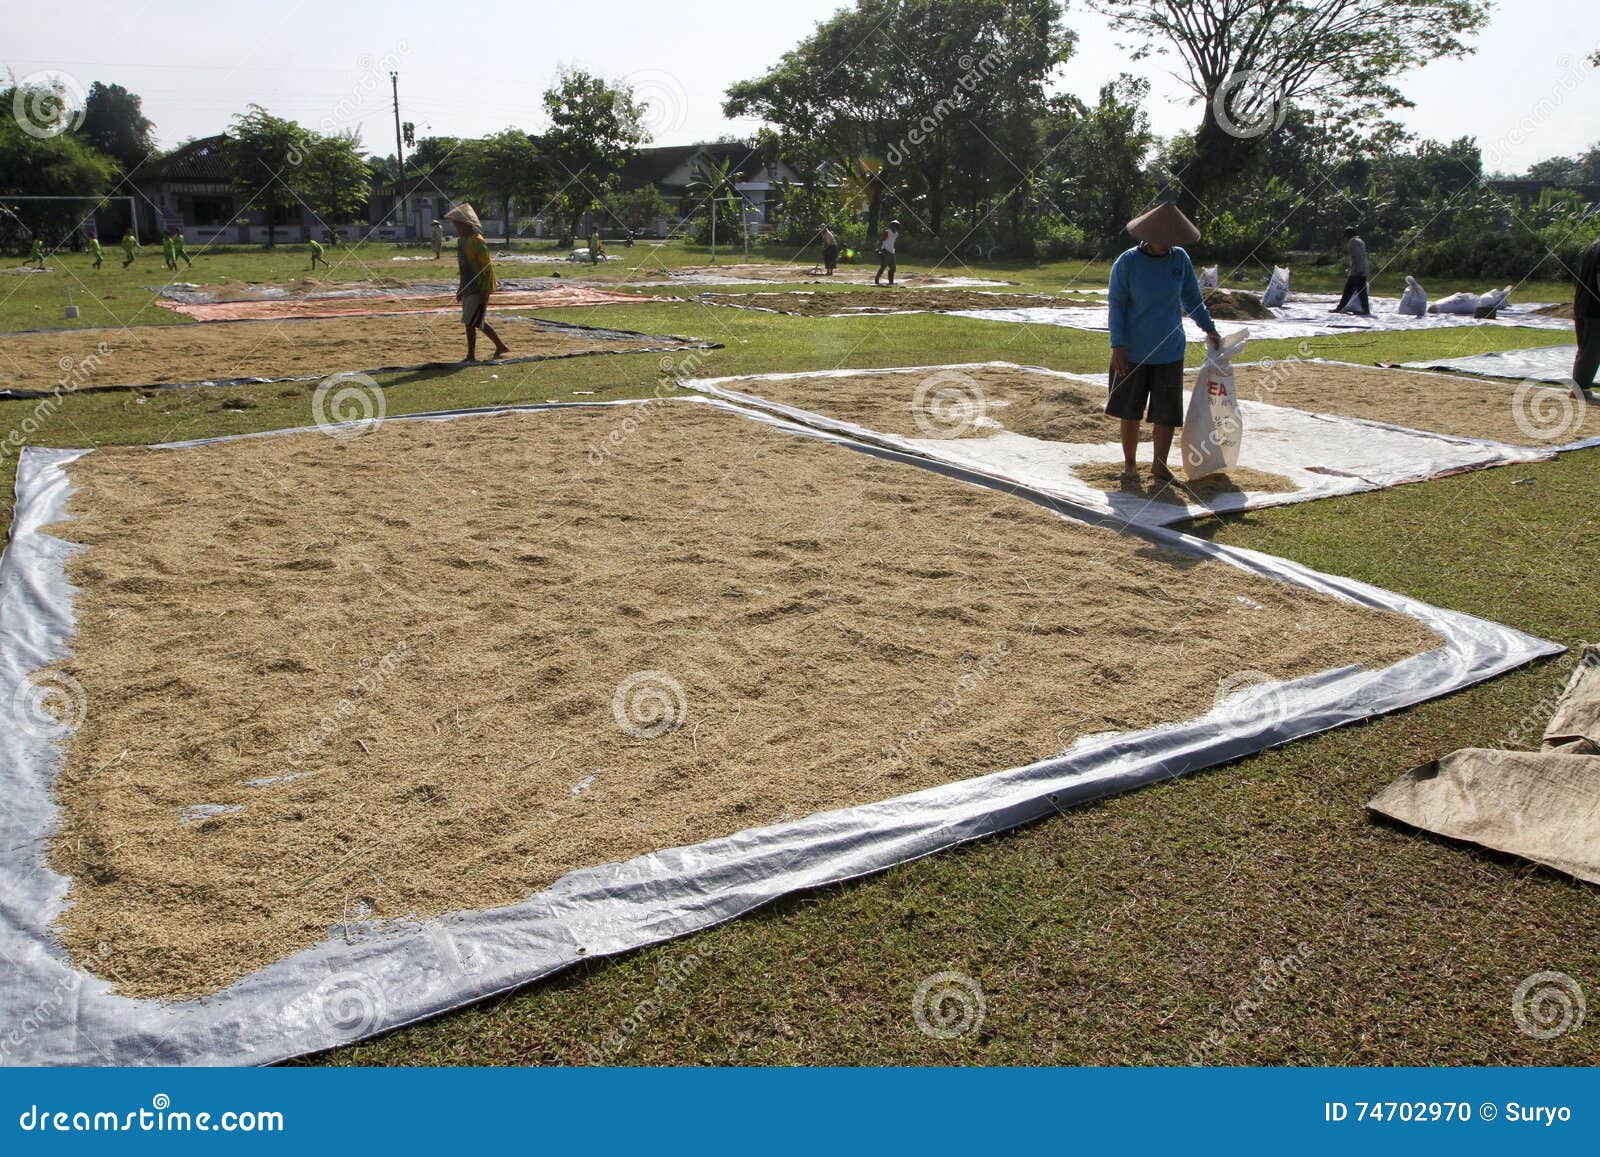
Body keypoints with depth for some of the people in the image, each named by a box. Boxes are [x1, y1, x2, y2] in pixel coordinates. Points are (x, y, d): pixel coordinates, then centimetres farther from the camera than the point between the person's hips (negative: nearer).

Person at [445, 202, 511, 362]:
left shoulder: (477, 241, -17)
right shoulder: (461, 240, 12)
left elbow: (487, 266, -19)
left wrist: (484, 291, -22)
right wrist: (461, 288, 22)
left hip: (479, 289, -10)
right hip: (468, 288, 10)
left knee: (470, 322, -8)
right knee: (477, 322, 15)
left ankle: (471, 356, 0)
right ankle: (501, 346, 26)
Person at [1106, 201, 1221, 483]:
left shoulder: (1180, 259, 0)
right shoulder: (1126, 263, -10)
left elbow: (1191, 297, 13)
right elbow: (1117, 304, -8)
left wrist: (1209, 328, 9)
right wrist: (1117, 346, -13)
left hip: (1169, 351, 2)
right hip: (1133, 352, -2)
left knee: (1167, 412, 1)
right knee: (1130, 410, 9)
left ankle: (1159, 464, 15)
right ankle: (1129, 462, 25)